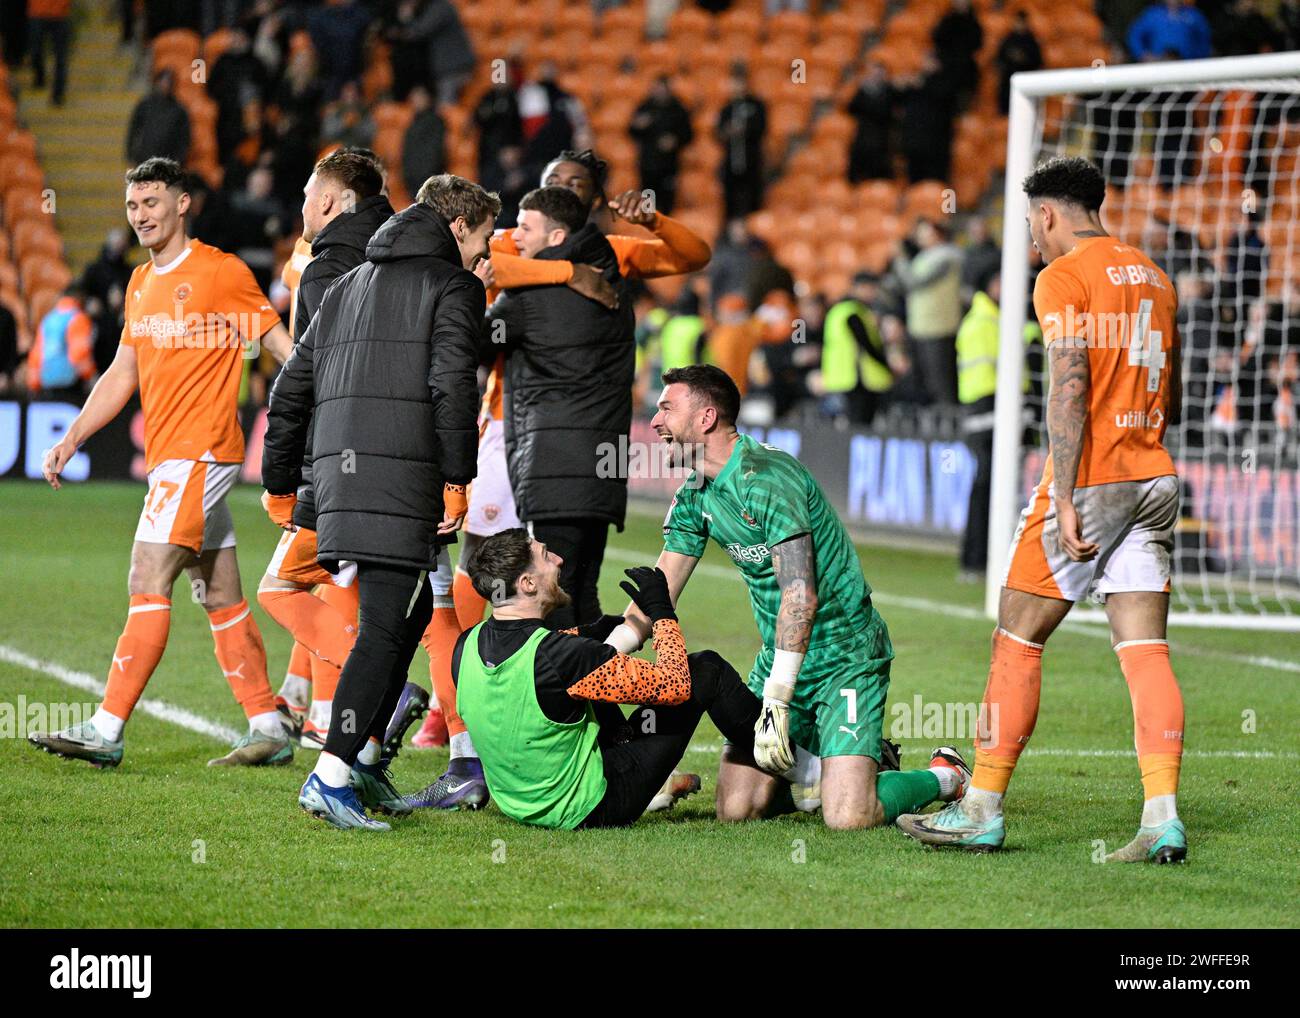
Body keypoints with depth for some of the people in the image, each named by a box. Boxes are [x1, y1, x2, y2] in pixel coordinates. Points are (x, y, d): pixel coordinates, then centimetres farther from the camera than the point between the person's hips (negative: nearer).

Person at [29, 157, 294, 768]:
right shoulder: (141, 284, 17)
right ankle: (268, 730, 14)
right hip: (170, 458, 8)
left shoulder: (221, 272, -7)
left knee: (148, 582, -14)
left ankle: (108, 729, -16)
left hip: (201, 453, -8)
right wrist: (72, 439, 12)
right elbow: (122, 374, 21)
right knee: (220, 596, 9)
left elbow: (285, 349, -7)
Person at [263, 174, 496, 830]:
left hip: (339, 473, 7)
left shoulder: (347, 287, 25)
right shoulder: (451, 285, 3)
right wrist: (457, 476, -13)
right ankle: (332, 775, -18)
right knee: (387, 626, -9)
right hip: (405, 477, -7)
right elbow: (453, 382, -13)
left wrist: (280, 479, 27)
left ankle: (363, 756, 17)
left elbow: (291, 387, 23)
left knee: (395, 620, 19)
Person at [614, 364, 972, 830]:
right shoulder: (694, 497, 6)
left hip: (845, 656, -8)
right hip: (779, 660, 8)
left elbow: (800, 594, -29)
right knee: (735, 809, -2)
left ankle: (944, 776, 10)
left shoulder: (768, 477, -22)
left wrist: (777, 701, -32)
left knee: (847, 818, -20)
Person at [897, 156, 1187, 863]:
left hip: (1090, 479, -7)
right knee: (1145, 652, 2)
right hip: (1154, 481, 7)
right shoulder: (1152, 276, 15)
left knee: (1017, 639, 2)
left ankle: (983, 810, 6)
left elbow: (1070, 389, -18)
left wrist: (1064, 501, -19)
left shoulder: (1063, 278, -8)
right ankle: (1163, 818, -8)